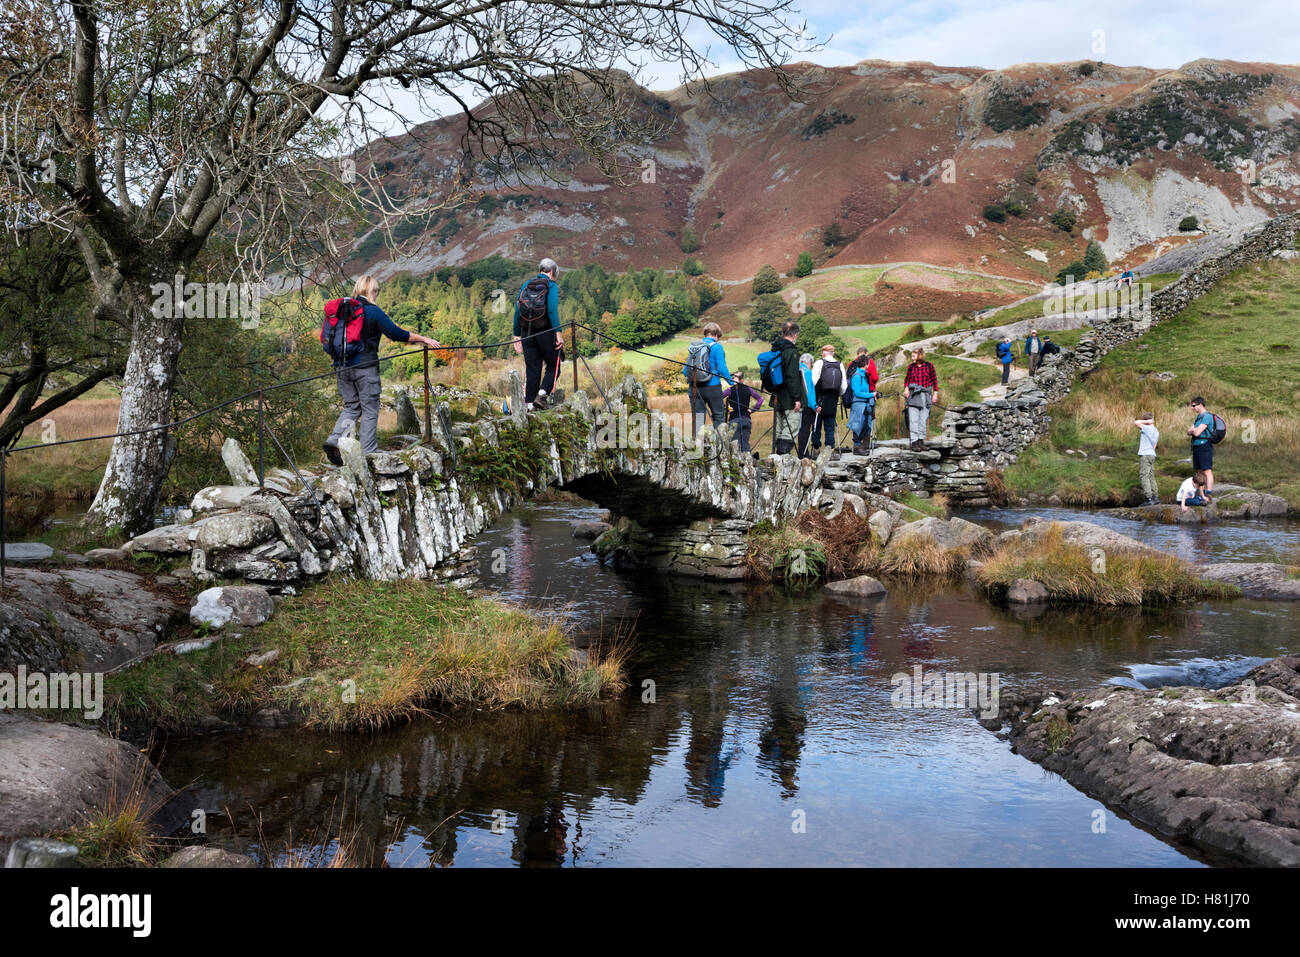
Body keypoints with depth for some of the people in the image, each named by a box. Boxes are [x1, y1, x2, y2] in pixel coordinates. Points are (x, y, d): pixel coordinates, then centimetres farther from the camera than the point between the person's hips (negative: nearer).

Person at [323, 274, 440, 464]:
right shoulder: (373, 312, -8)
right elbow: (397, 334, -10)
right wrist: (425, 339, -2)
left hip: (342, 367, 6)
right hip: (365, 367, -6)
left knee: (351, 407, 14)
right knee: (370, 409, 4)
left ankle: (334, 439, -5)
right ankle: (369, 452, 4)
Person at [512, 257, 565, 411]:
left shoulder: (526, 285, 11)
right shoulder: (552, 285, -3)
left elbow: (517, 311, 9)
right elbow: (552, 310, -15)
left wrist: (517, 335, 13)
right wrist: (558, 333, -16)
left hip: (527, 333, 4)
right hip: (545, 332, -4)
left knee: (531, 369, 9)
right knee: (553, 366, 10)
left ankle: (529, 404, 4)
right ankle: (542, 394, -9)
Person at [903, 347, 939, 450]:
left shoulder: (929, 366, 1)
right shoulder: (911, 367, 5)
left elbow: (934, 380, 7)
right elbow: (907, 379, 16)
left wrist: (935, 393, 2)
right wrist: (906, 388, -2)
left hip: (925, 395, 0)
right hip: (913, 395, 0)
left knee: (923, 419, 3)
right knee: (913, 419, -6)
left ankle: (921, 440, 9)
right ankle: (914, 441, -6)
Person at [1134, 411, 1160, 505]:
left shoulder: (1147, 428, -12)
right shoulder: (1156, 431, 14)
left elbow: (1136, 422, -19)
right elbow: (1155, 445, 18)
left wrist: (1147, 421, -11)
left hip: (1145, 455, -9)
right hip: (1152, 455, 9)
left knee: (1144, 477, -8)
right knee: (1151, 477, 13)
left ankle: (1149, 498, -14)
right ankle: (1156, 497, 12)